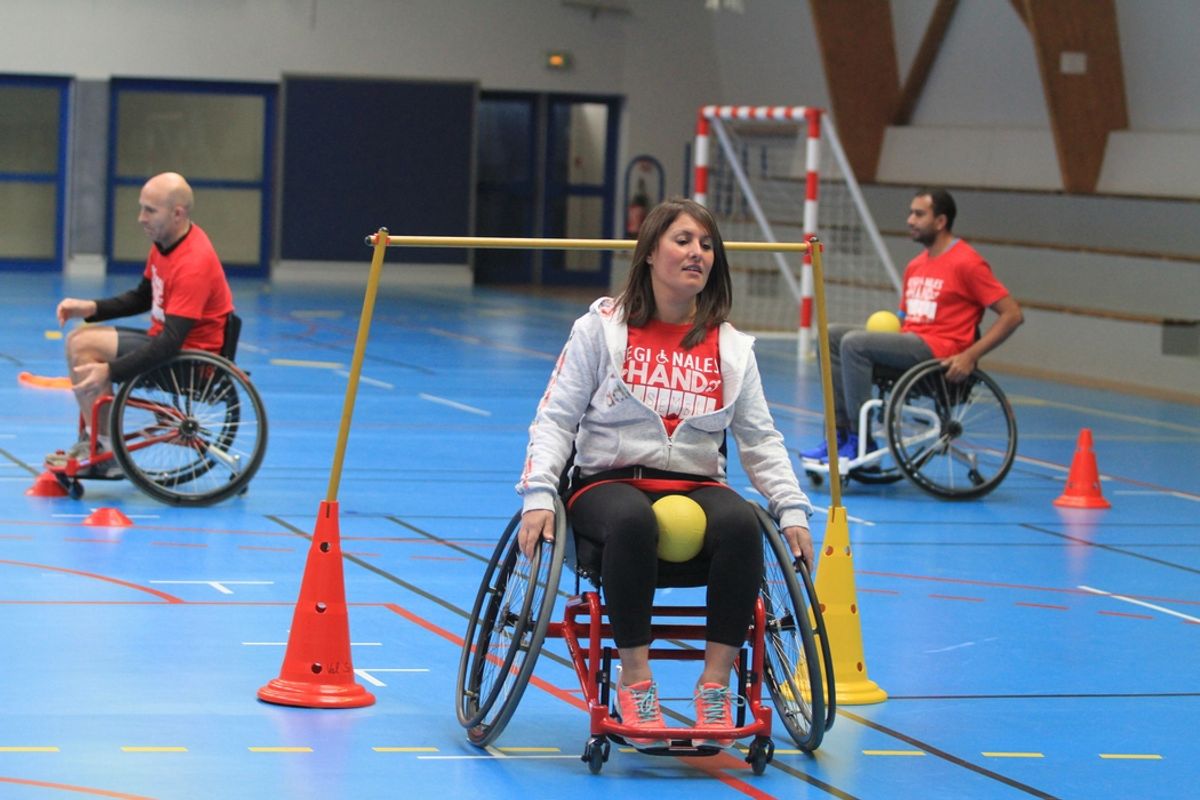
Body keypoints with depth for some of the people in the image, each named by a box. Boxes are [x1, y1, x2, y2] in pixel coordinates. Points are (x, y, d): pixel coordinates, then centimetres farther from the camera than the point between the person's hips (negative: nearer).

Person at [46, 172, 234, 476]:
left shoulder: (193, 263, -25)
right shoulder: (165, 241, 5)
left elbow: (171, 342, -30)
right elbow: (143, 297, 20)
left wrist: (110, 371, -35)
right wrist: (91, 308, 3)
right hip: (164, 339, 10)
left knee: (85, 346, -19)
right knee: (79, 338, 10)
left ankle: (103, 454, -13)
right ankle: (91, 441, 6)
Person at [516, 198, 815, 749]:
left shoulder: (730, 346, 13)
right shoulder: (602, 327, 5)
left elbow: (760, 440, 13)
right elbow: (555, 419, 1)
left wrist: (793, 510, -1)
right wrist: (538, 496, -14)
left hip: (697, 487, 3)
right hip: (608, 483, -3)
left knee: (742, 525, -33)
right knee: (632, 520, -40)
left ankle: (716, 681, -25)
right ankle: (635, 679, -29)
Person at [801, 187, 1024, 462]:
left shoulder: (966, 263, -7)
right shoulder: (915, 266, 19)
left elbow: (1012, 314, -10)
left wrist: (971, 355, -18)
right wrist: (884, 336, 5)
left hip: (939, 352, -9)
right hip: (908, 343, 9)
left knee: (855, 343, -24)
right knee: (832, 335, -3)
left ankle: (861, 442, -19)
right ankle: (840, 432, -9)